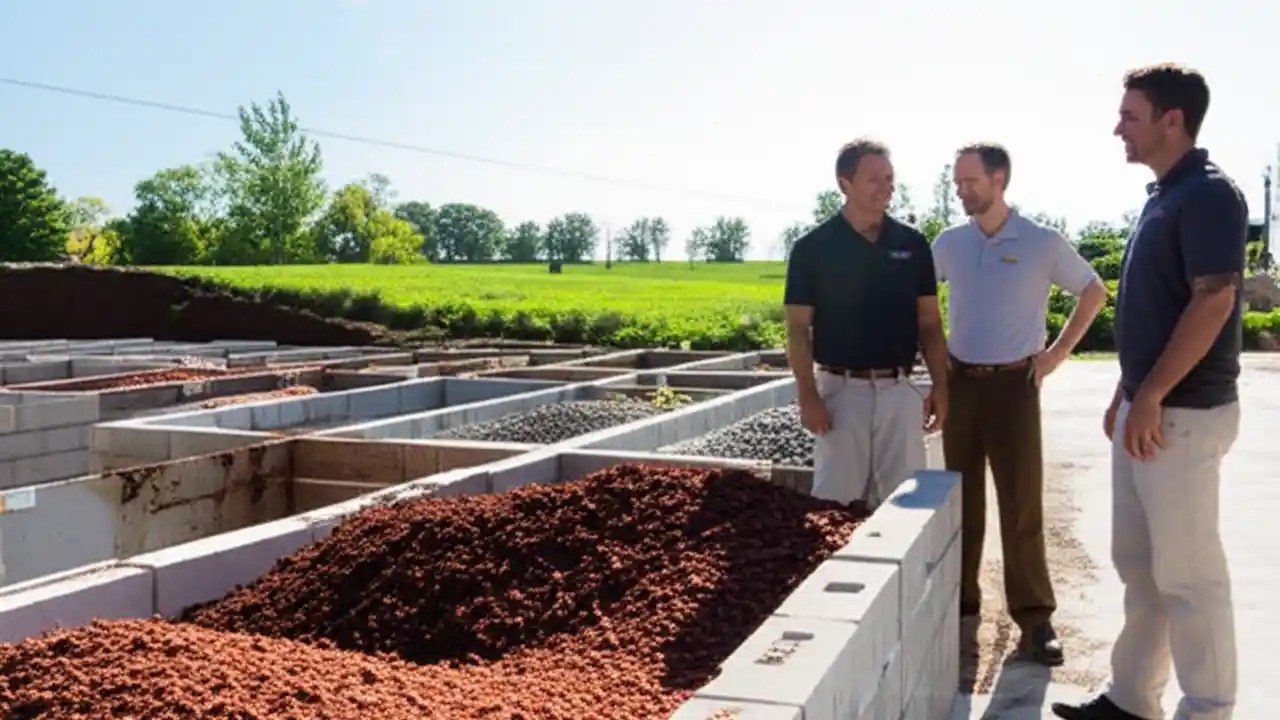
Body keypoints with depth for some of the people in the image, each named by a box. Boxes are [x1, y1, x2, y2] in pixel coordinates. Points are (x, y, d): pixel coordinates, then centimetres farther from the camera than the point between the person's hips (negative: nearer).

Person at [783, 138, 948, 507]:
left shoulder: (912, 244, 5)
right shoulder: (813, 247, -4)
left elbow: (929, 322, 8)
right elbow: (798, 328, -5)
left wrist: (940, 385, 1)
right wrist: (807, 395, -12)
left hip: (900, 390, 3)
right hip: (841, 390, -3)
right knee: (835, 499, 0)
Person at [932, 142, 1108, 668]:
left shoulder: (1042, 242, -5)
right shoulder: (948, 243, 3)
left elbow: (1094, 293, 6)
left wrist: (1058, 353, 0)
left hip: (1015, 384, -3)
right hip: (961, 382, 3)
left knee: (1022, 505, -1)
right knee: (962, 502, 8)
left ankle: (1034, 617, 8)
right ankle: (961, 611, 17)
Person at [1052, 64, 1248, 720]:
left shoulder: (1208, 194, -14)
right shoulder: (1161, 196, 15)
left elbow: (1213, 302, -22)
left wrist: (1151, 398, -22)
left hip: (1183, 413, -10)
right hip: (1144, 407, 10)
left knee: (1187, 573, 0)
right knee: (1136, 562, 15)